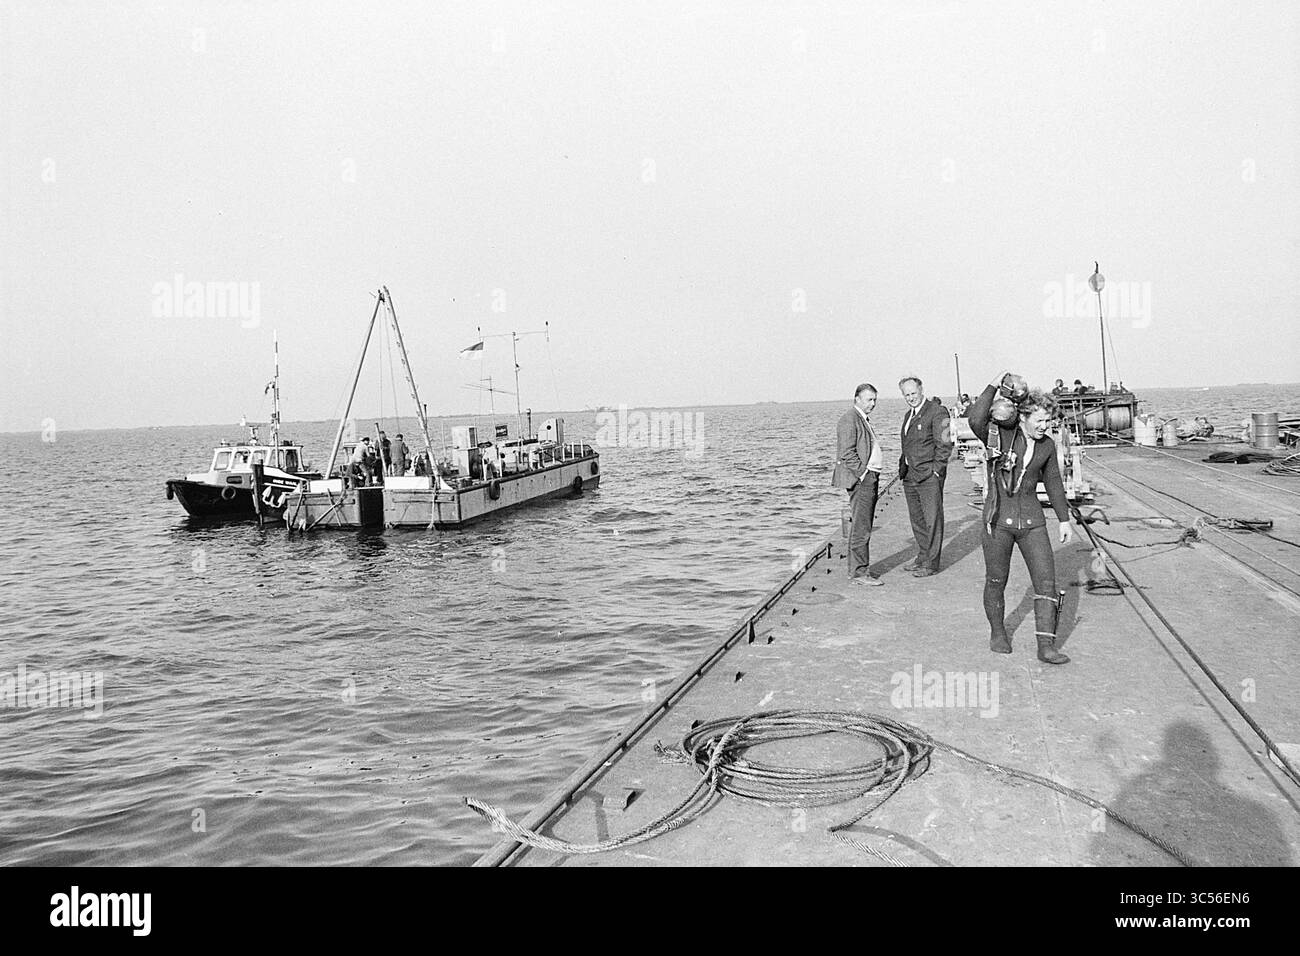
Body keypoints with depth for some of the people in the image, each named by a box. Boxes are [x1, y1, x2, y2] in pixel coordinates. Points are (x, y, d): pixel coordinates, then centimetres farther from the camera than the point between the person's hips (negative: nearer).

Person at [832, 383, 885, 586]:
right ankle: (859, 571, -6)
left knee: (863, 526, 12)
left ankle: (857, 569, 18)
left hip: (870, 478, 10)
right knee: (861, 528, -9)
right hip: (860, 479, -10)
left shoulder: (865, 419, 20)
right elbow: (847, 453, -19)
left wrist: (873, 474, 17)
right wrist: (863, 473, -18)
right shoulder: (849, 419, -12)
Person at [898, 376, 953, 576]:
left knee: (932, 520, -2)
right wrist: (903, 466, 14)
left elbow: (944, 444, -13)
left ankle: (931, 563, 3)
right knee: (917, 519, 14)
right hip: (910, 475, 8)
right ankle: (922, 557, 25)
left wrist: (936, 469, -16)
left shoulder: (937, 412, -9)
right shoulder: (909, 415, 18)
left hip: (929, 475, -8)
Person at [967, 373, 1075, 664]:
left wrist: (1064, 519, 16)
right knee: (996, 582, 9)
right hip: (998, 519, -3)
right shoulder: (999, 434, -9)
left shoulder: (1047, 446, 4)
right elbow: (976, 420, -31)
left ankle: (1046, 646, -3)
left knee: (1046, 581, -7)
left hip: (1031, 520, 3)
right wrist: (994, 386, -30)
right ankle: (997, 633, 32)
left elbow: (1053, 483, 15)